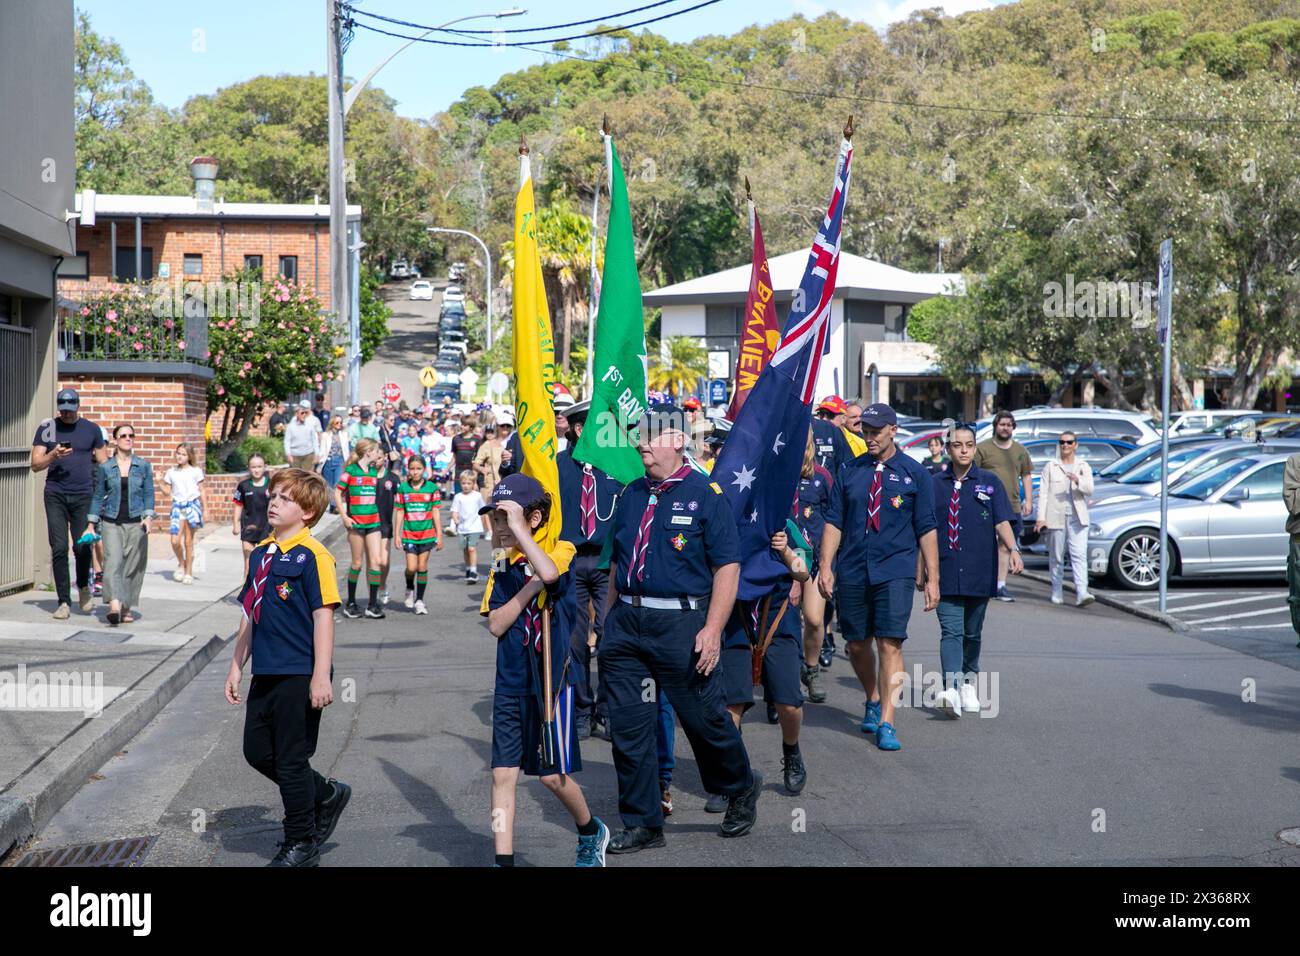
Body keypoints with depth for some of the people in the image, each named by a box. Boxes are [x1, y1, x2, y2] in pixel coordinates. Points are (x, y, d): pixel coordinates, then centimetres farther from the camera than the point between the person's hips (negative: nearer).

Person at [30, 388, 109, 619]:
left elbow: (104, 464, 12)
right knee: (59, 548, -5)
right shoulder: (46, 428, 7)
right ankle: (64, 602, 0)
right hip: (55, 495, 0)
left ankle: (84, 587, 22)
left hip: (83, 495, 0)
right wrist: (53, 455, -16)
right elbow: (35, 464, 4)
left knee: (82, 545, -6)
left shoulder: (91, 429, 8)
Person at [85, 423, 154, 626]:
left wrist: (148, 517, -10)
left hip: (136, 523, 1)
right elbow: (98, 496, 10)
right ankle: (114, 606, -29)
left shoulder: (144, 466, 6)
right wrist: (91, 525, 7)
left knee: (132, 566, 3)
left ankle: (126, 608, 16)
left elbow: (149, 493, 5)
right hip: (112, 523, -1)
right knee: (113, 562, -17)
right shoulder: (105, 468, 6)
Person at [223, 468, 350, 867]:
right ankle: (326, 795, 33)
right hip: (266, 673, 8)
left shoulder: (311, 555, -13)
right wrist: (237, 666, 18)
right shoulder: (261, 553, 11)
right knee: (257, 751, 14)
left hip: (299, 676, -8)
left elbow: (323, 616, -16)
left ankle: (301, 846, 17)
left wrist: (321, 677, -20)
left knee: (291, 760, 1)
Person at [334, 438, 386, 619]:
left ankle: (373, 604, 0)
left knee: (376, 560, -4)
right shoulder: (351, 471, -6)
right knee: (357, 563, 1)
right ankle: (350, 603, 15)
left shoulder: (374, 472, 11)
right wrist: (344, 517, -11)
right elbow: (337, 493, -5)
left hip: (373, 521, 5)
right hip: (356, 522, -5)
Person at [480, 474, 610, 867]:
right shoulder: (503, 569, 9)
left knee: (552, 774, 2)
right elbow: (496, 624, -2)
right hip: (510, 684, 5)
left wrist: (518, 527, -25)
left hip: (550, 681, -5)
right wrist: (531, 587, -13)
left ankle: (591, 832, 28)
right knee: (503, 773, 1)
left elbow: (548, 572, -32)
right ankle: (503, 859, 6)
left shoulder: (561, 551, -7)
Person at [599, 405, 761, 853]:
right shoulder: (631, 495, 12)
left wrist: (712, 630, -17)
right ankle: (642, 823, 16)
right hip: (627, 622, 6)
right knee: (628, 725, 5)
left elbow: (728, 567, -10)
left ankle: (741, 787, 32)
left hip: (681, 625, -6)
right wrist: (609, 622, 15)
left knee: (703, 717, 4)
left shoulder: (706, 494, -6)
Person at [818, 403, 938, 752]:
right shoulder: (849, 471, 7)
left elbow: (926, 529, 3)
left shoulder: (915, 474, 3)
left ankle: (886, 724, -8)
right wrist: (826, 565, -3)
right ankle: (873, 700, 35)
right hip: (852, 572, 3)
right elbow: (834, 522, 7)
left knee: (890, 644, -11)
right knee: (856, 645, 10)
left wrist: (932, 578, -1)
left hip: (895, 572, -3)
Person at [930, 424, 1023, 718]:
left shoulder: (990, 482, 5)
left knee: (972, 633, 12)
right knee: (951, 631, -12)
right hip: (945, 570, -1)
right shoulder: (934, 483, 6)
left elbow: (1002, 522, -4)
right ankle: (951, 688, -23)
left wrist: (1013, 549, -21)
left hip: (979, 570, 1)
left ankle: (968, 682, 30)